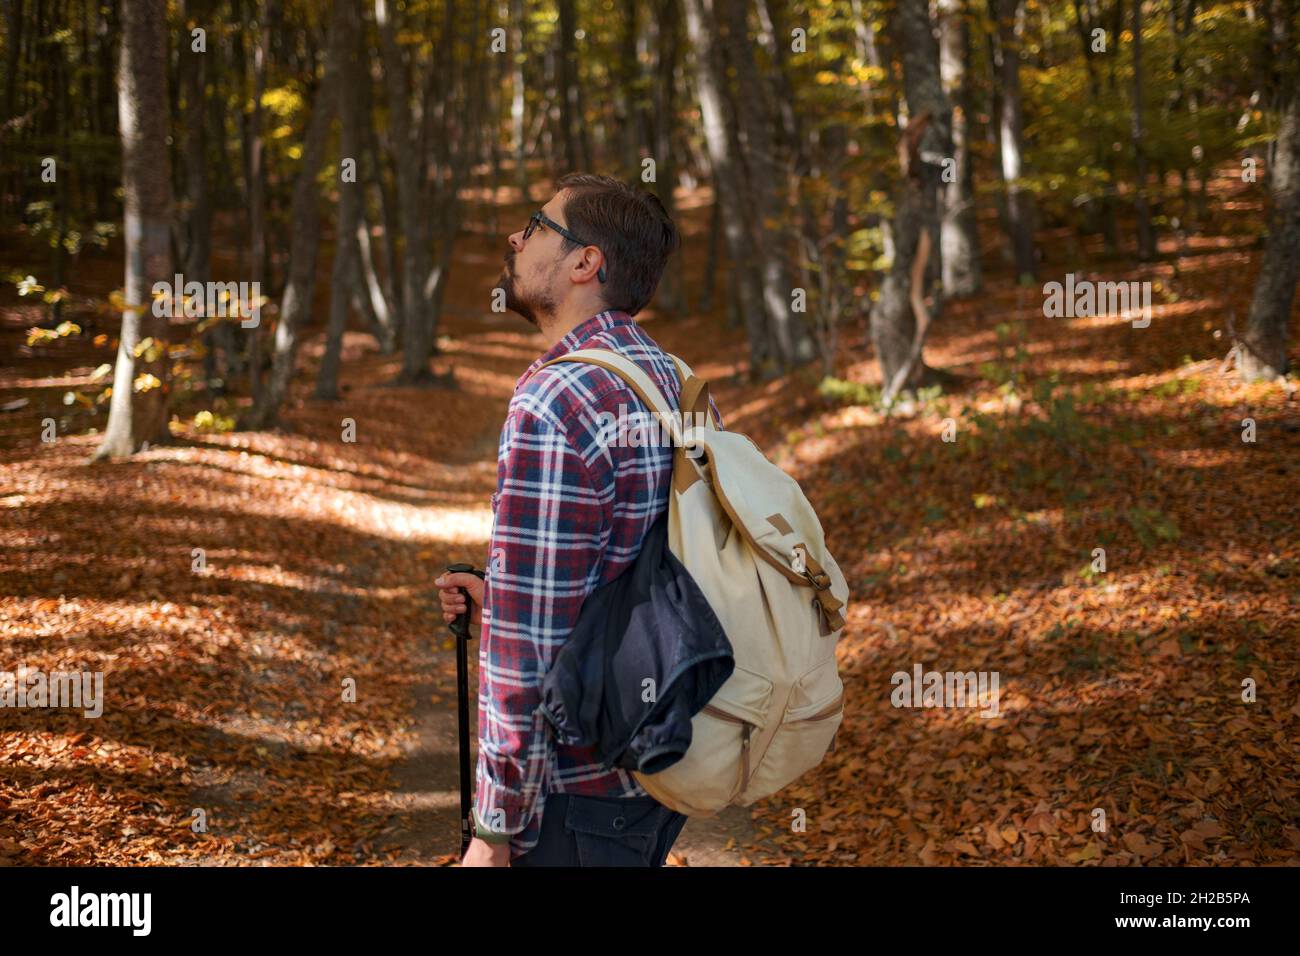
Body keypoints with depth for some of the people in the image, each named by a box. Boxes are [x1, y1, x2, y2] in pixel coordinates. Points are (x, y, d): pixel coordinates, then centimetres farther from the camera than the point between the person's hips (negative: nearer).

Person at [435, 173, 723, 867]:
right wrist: (501, 608, 9)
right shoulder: (683, 389, 6)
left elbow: (527, 652, -22)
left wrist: (495, 832, -16)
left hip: (580, 790, -9)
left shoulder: (551, 405, -21)